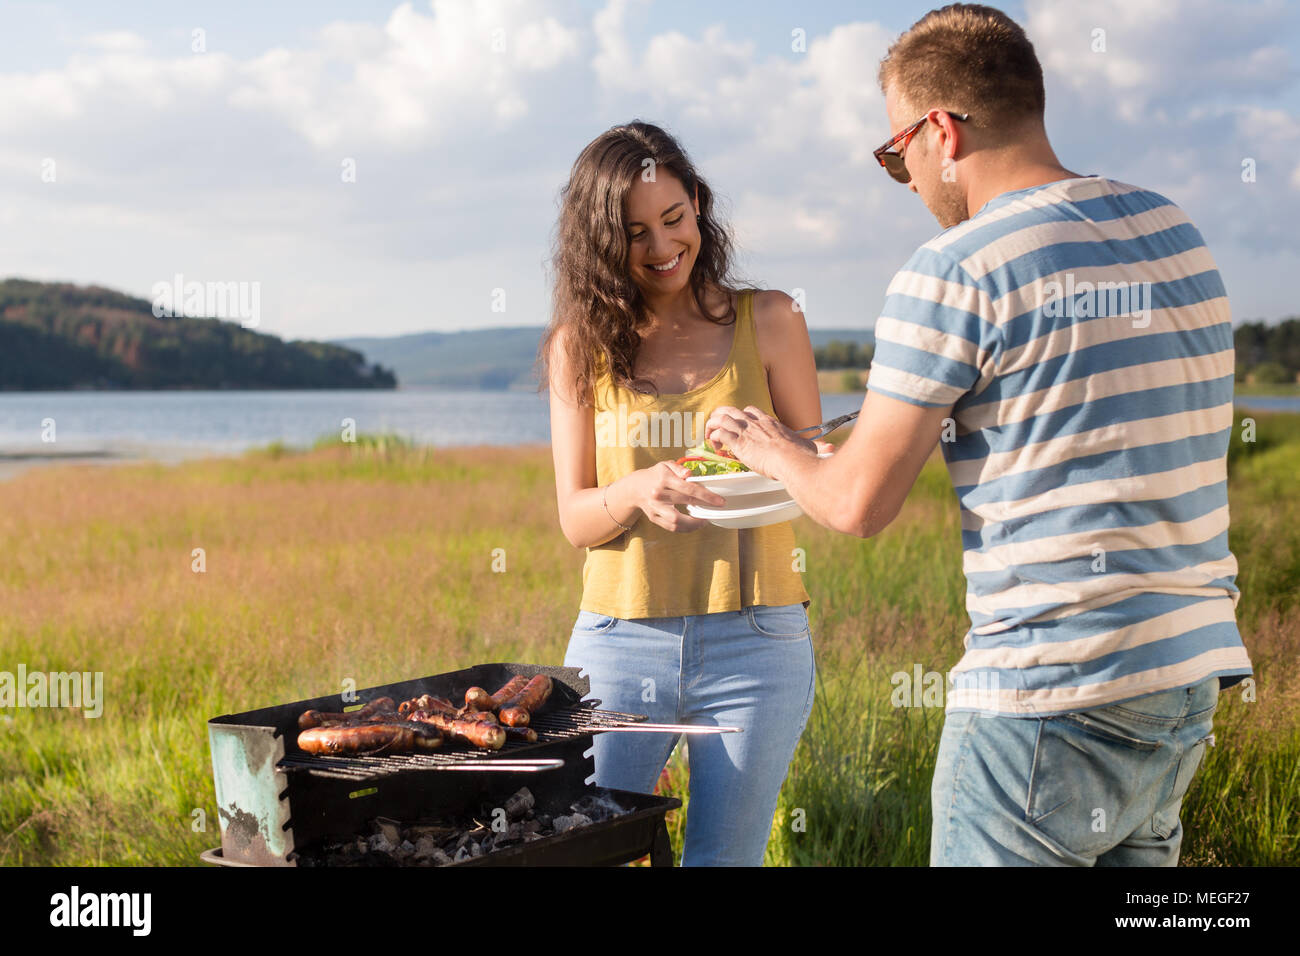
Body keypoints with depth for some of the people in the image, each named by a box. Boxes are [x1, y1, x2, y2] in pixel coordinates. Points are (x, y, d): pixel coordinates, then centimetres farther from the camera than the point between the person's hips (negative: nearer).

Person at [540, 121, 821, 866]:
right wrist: (639, 490, -19)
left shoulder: (768, 322, 2)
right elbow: (576, 518, 3)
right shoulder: (581, 345, 5)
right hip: (618, 640, 1)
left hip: (754, 641, -1)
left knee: (724, 857, 6)